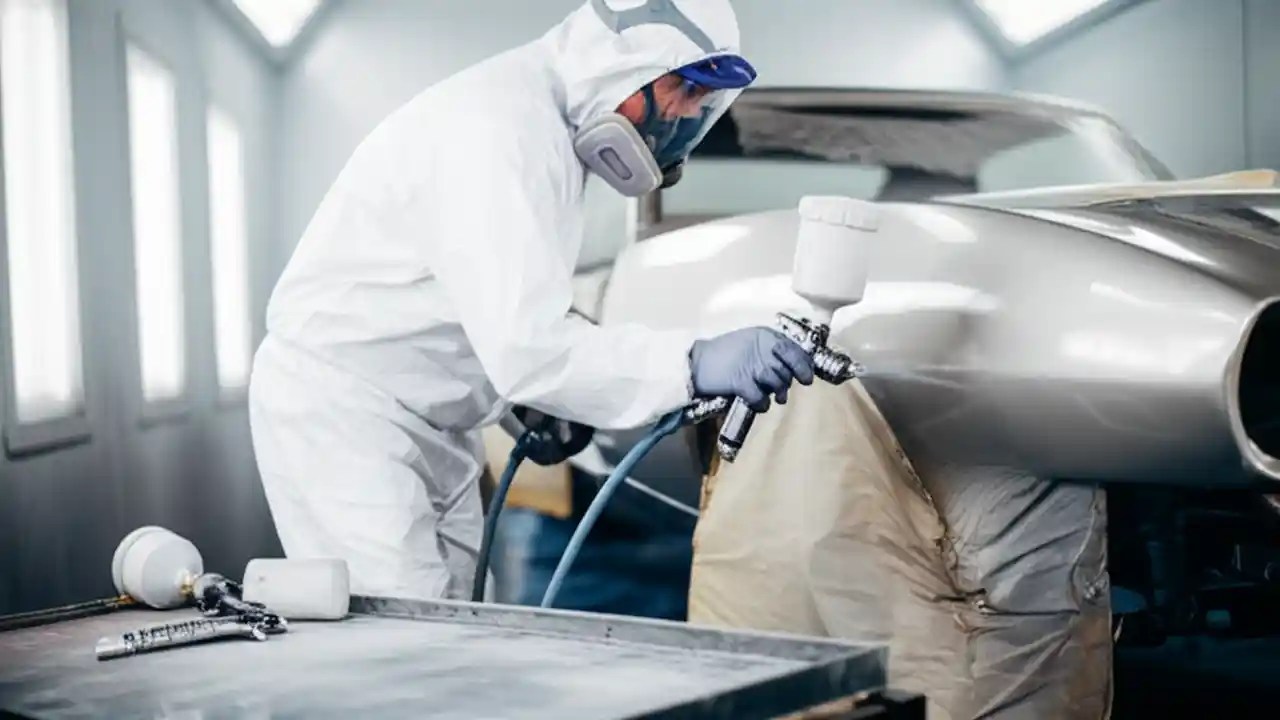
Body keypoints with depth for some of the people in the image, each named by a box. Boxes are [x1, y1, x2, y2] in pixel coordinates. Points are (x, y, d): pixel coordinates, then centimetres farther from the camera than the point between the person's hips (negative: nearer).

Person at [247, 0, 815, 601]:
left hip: (430, 429, 10)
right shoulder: (499, 124, -24)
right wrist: (692, 364, -41)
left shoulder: (549, 122, 9)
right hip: (342, 416, -10)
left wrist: (541, 404, 3)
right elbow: (524, 344, -35)